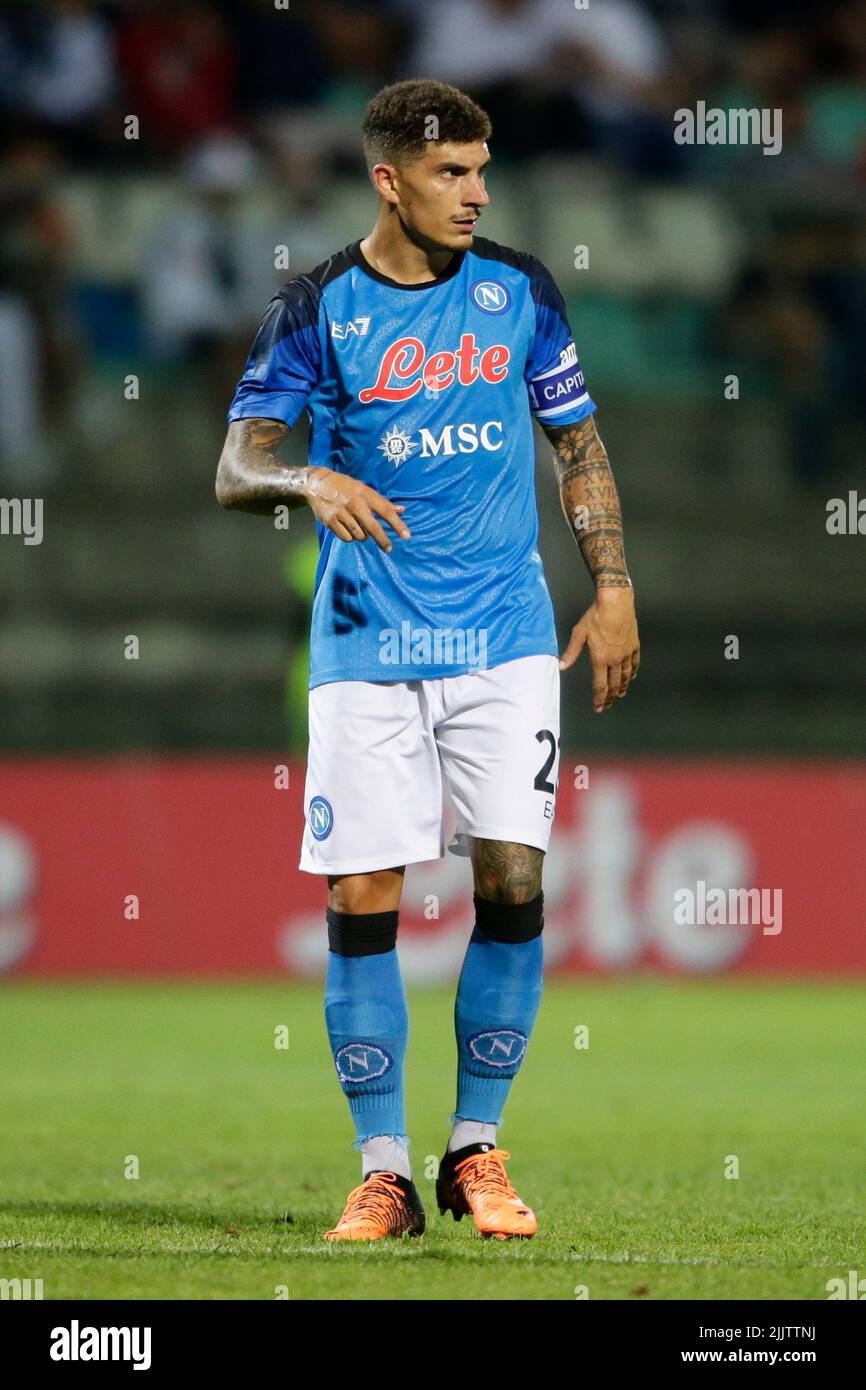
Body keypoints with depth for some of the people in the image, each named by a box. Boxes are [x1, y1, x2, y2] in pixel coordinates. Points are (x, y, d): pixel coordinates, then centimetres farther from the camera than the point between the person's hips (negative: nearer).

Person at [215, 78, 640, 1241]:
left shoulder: (519, 291, 5)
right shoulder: (318, 308, -3)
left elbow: (580, 446, 14)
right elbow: (237, 466, -8)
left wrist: (614, 589, 6)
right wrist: (311, 483, -29)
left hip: (505, 641, 2)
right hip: (367, 650, -2)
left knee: (513, 883, -6)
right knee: (361, 900, -5)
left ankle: (477, 1150, 9)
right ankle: (383, 1174, 3)